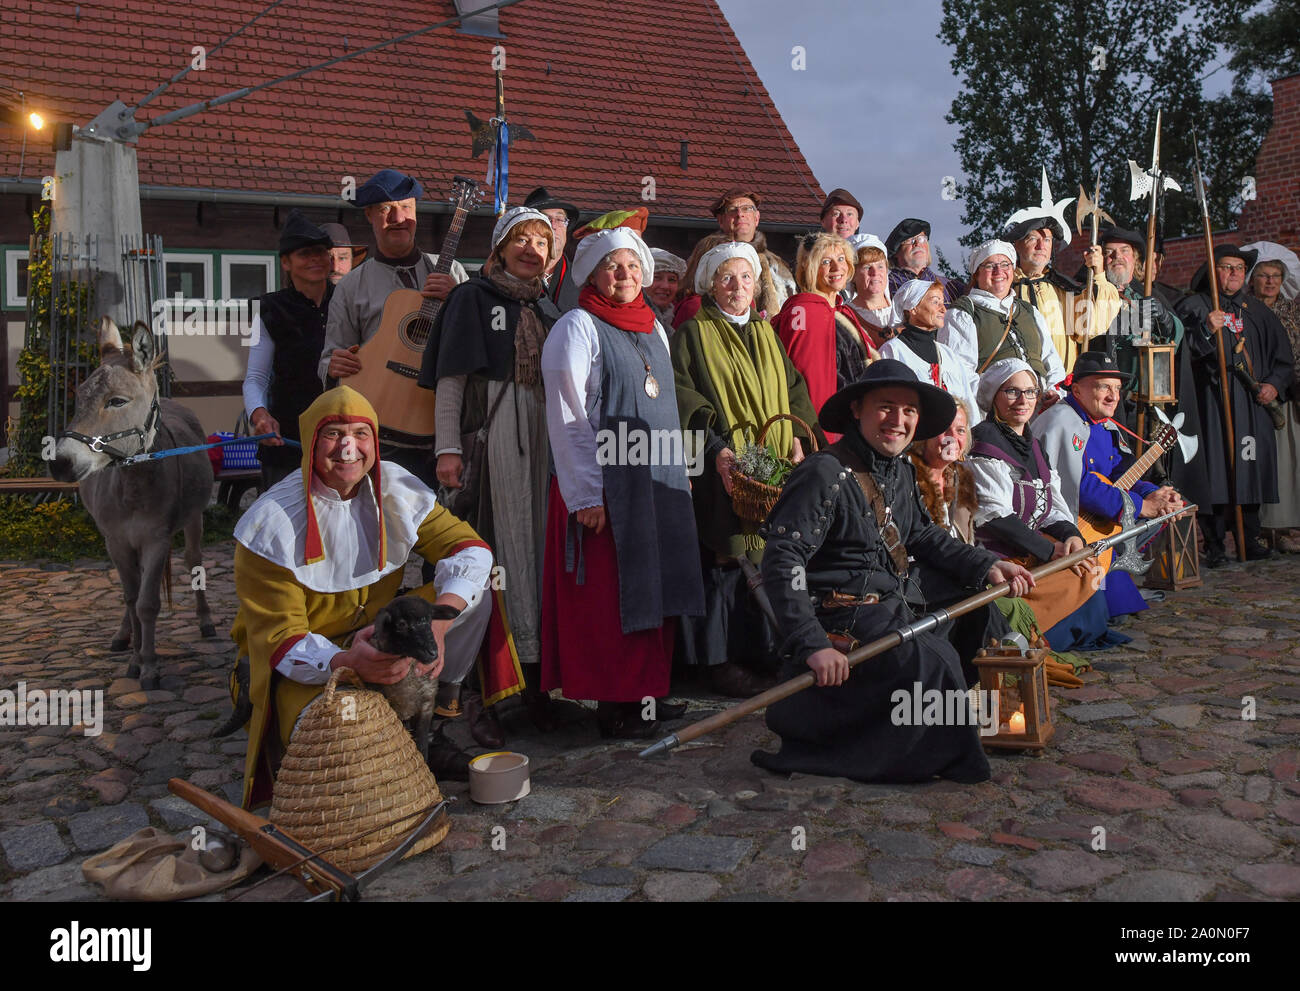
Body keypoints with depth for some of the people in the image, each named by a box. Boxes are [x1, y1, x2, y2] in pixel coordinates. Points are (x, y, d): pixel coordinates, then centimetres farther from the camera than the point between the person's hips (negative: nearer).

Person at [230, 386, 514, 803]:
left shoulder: (397, 488, -7)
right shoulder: (272, 522, -19)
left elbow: (469, 547, -11)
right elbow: (279, 638, -20)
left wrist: (437, 622, -30)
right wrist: (346, 662, -42)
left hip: (383, 634, 5)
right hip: (309, 663, -5)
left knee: (473, 596, -14)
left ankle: (430, 735, -3)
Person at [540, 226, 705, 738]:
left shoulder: (653, 328, 17)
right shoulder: (577, 328, -5)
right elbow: (566, 420, -11)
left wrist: (679, 473, 16)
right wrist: (585, 495, -17)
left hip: (659, 483, 7)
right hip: (605, 487, -7)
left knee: (653, 592, 9)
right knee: (609, 596, -3)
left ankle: (645, 688, 19)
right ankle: (613, 702, 6)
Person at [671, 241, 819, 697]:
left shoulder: (767, 332, 20)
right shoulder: (692, 334, 3)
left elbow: (794, 388, 20)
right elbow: (682, 396, -7)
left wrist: (796, 437, 3)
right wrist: (715, 448, -19)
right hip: (723, 466, -5)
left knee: (769, 553, 3)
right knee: (726, 557, -6)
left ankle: (762, 650, 14)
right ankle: (721, 659, 2)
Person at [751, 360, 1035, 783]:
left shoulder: (901, 471, 10)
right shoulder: (826, 473, -17)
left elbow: (922, 535, 23)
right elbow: (782, 560, -24)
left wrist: (984, 564, 10)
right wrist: (812, 644, -30)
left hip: (892, 612, 9)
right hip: (843, 620, -9)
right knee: (935, 667, -22)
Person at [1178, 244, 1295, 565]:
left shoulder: (1257, 311, 18)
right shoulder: (1193, 306, 4)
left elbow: (1283, 354, 21)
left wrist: (1274, 383, 5)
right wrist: (1207, 330, -23)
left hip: (1253, 402, 5)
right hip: (1211, 401, -5)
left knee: (1252, 466, 5)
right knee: (1214, 466, -8)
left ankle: (1251, 540, 15)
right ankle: (1214, 545, -2)